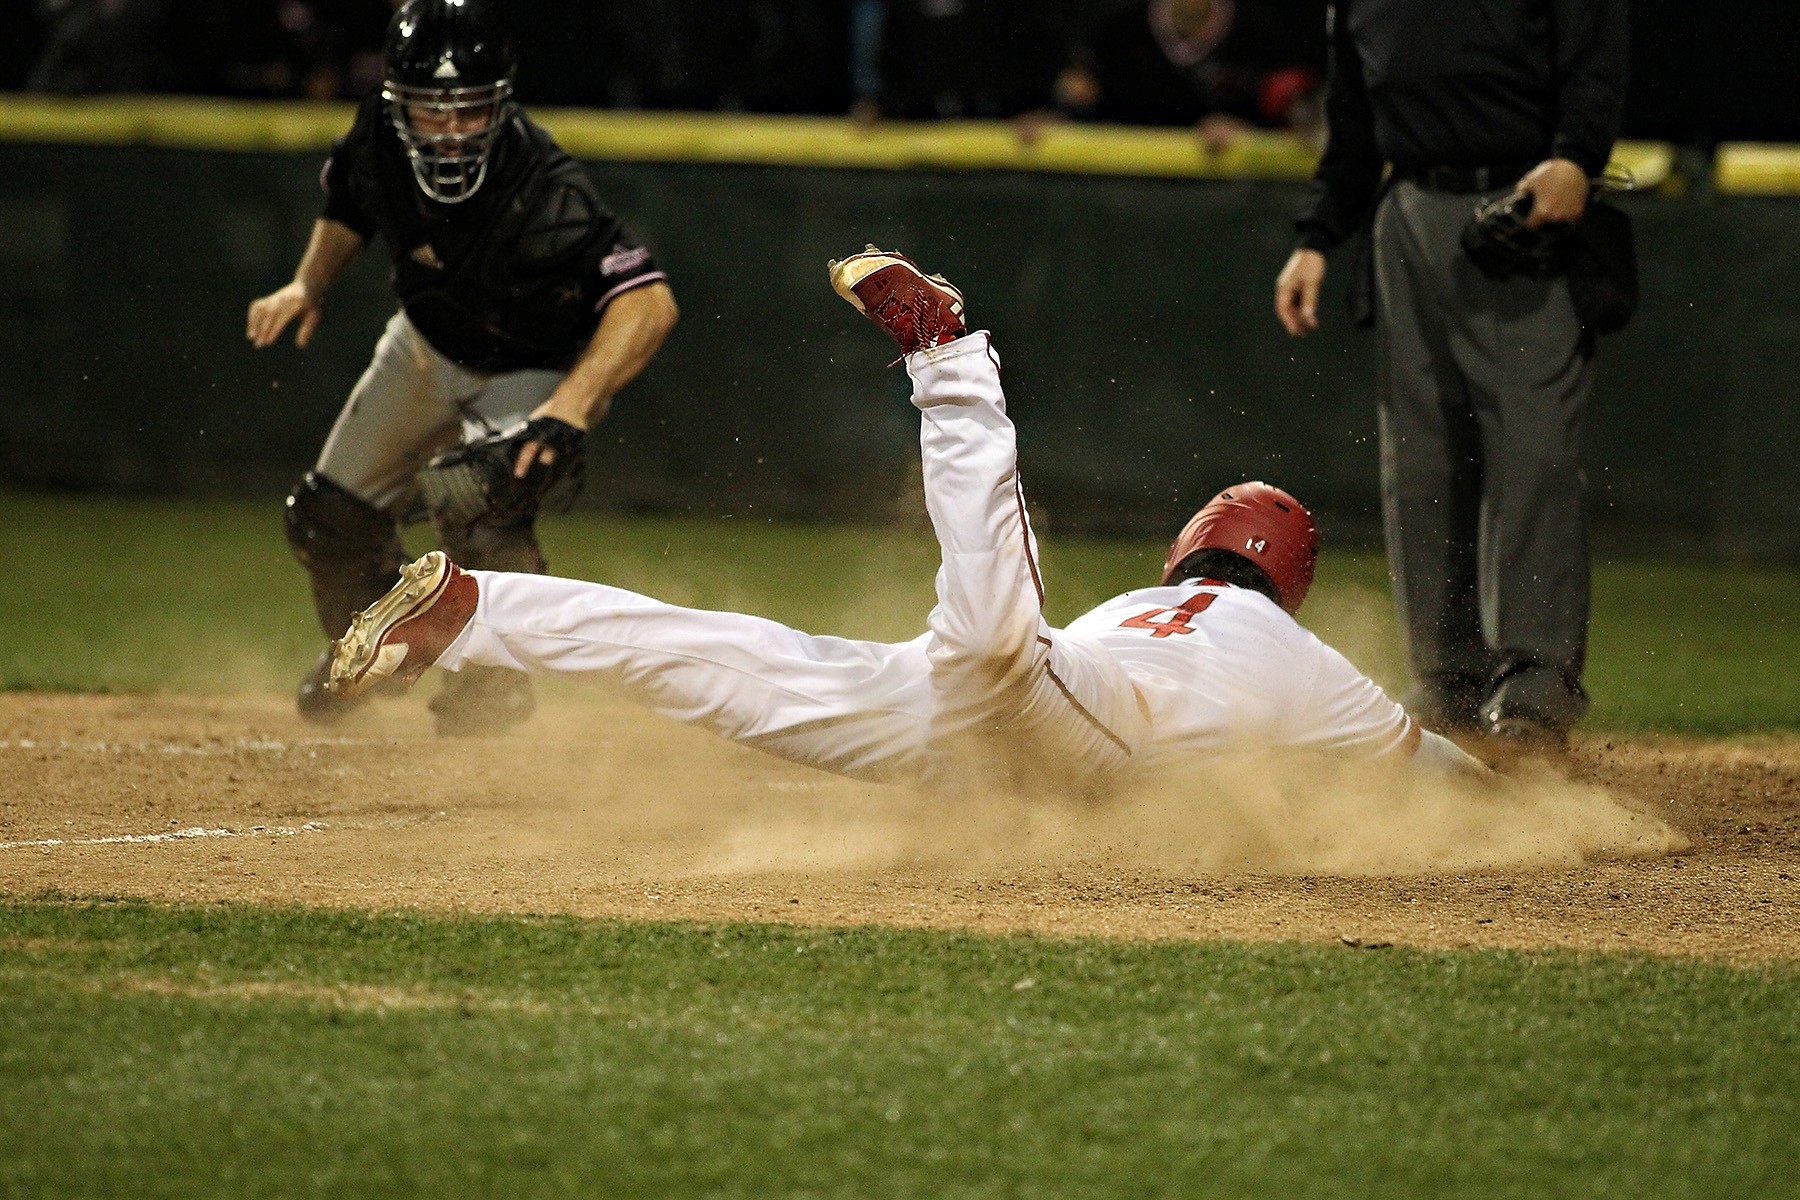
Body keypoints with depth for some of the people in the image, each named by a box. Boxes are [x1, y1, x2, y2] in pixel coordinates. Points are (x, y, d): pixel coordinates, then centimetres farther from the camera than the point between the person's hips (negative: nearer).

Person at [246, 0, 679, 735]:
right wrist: (308, 286, -8)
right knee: (330, 515, 14)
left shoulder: (543, 198, -43)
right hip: (428, 340, 6)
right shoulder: (380, 137, -25)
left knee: (476, 504, -30)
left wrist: (570, 407, -64)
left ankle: (496, 677, -1)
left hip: (538, 372, -6)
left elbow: (648, 303, -53)